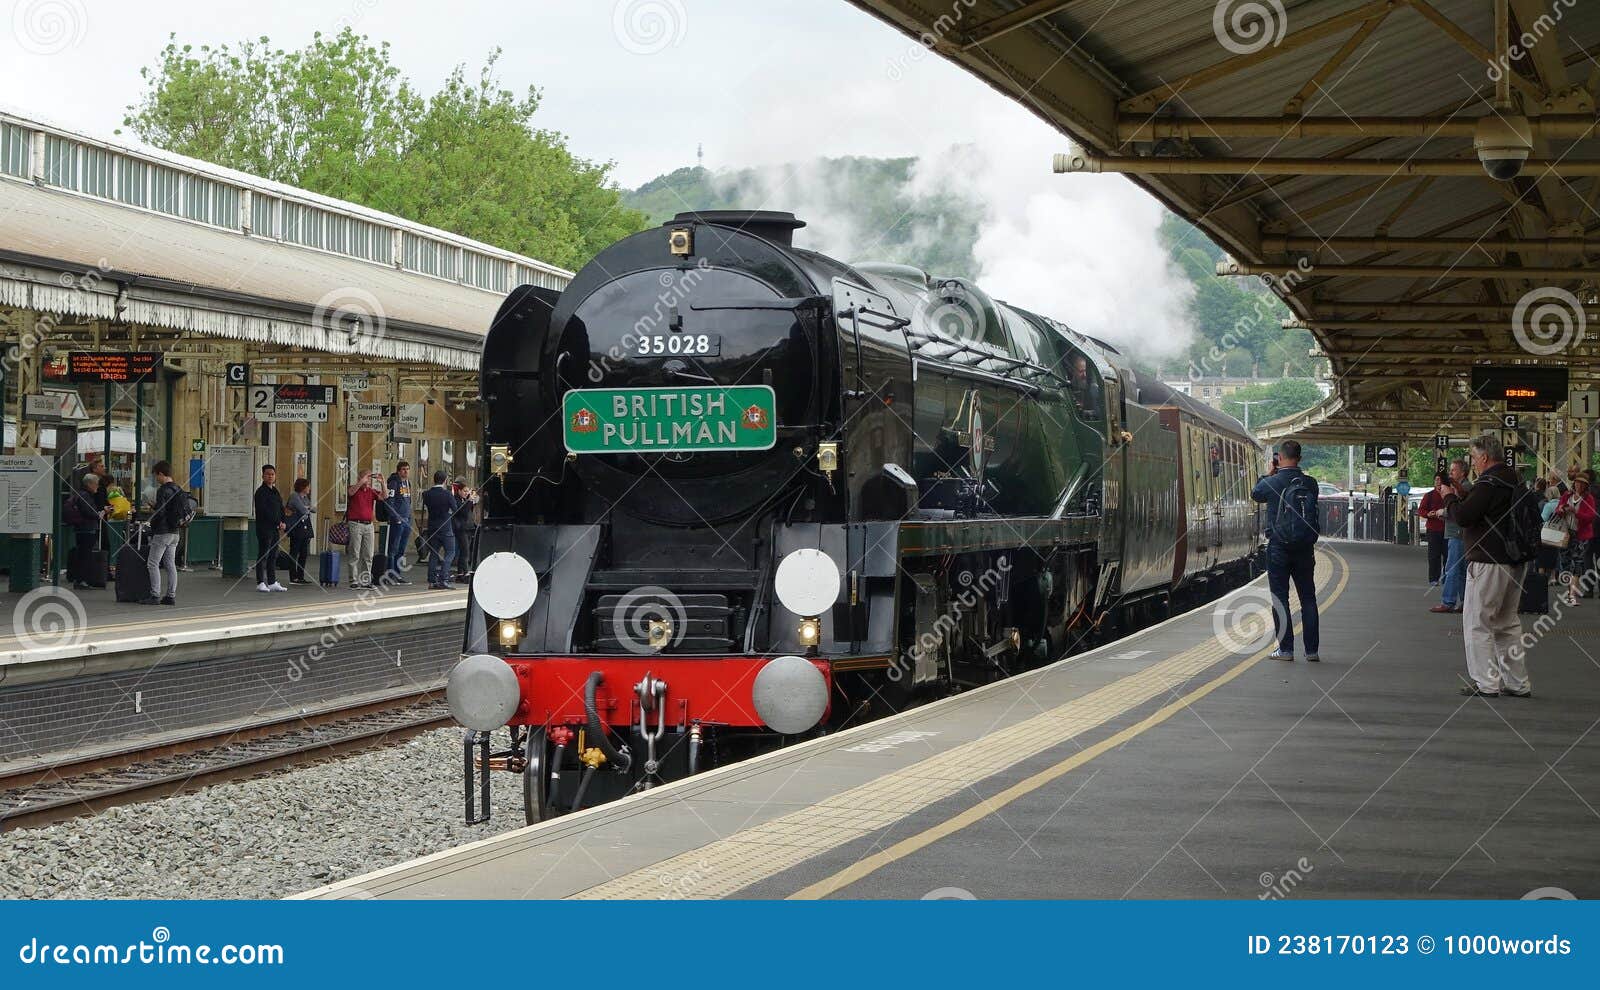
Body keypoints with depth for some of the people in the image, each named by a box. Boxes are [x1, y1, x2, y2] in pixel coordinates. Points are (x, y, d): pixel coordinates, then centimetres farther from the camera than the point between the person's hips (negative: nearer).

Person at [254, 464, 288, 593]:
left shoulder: (276, 492, 17)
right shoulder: (261, 492, -8)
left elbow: (281, 509, 18)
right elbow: (264, 510, -15)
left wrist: (283, 523, 1)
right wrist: (277, 523, -14)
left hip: (275, 529, 8)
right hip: (264, 528, -8)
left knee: (273, 556, 10)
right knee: (263, 555, -5)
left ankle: (272, 582, 14)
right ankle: (260, 583, -3)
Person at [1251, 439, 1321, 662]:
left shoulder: (1273, 483, -12)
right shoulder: (1310, 483, -2)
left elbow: (1255, 493, 7)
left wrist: (1270, 473, 20)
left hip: (1279, 548, -3)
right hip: (1305, 548, 3)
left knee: (1280, 598, 4)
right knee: (1308, 598, 9)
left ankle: (1285, 649, 1)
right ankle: (1312, 650, 8)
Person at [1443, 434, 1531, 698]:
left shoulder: (1489, 483, -16)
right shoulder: (1515, 481, 13)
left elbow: (1462, 516, -18)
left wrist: (1449, 498, 0)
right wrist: (1461, 497, 16)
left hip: (1488, 563, -9)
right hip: (1514, 562, 9)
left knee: (1476, 623, -2)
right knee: (1508, 624, 15)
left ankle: (1486, 683, -4)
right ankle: (1518, 683, 16)